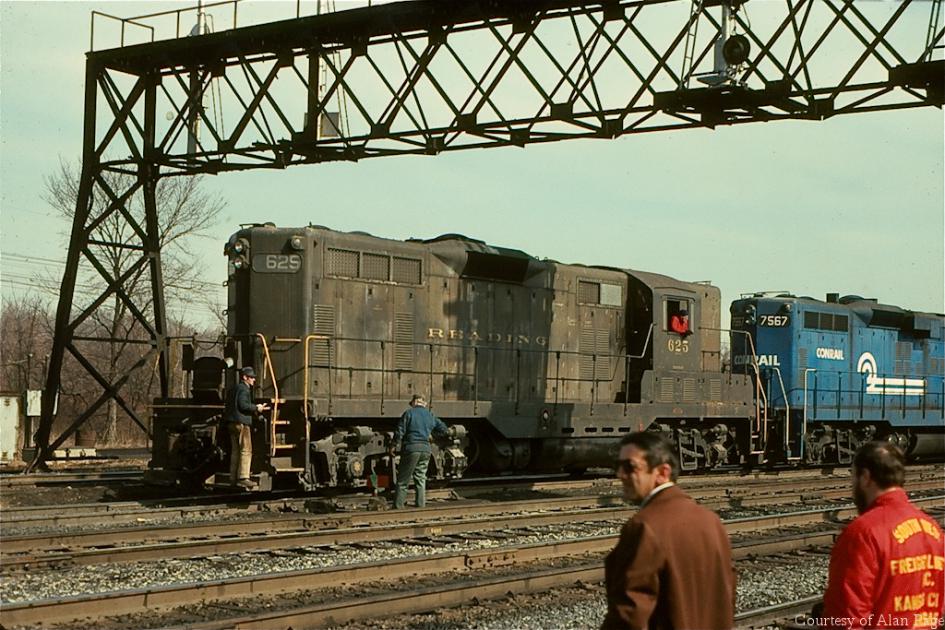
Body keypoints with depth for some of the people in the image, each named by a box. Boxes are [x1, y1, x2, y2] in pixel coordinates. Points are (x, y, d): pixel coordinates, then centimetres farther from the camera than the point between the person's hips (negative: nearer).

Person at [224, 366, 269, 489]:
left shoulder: (234, 389, 21)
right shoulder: (244, 389, -9)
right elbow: (243, 405, -20)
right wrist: (256, 408, -7)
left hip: (232, 423, 10)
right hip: (241, 422, -10)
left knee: (235, 451, 11)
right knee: (246, 450, -9)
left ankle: (233, 478, 12)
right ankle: (243, 478, -15)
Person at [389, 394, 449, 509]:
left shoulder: (409, 413, -3)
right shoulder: (430, 416, 11)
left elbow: (399, 431, -7)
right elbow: (444, 430, 18)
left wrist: (393, 446, 2)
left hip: (411, 449, -4)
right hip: (425, 449, 4)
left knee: (403, 480, 2)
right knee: (421, 480, 13)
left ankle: (398, 506, 0)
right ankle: (421, 505, 10)